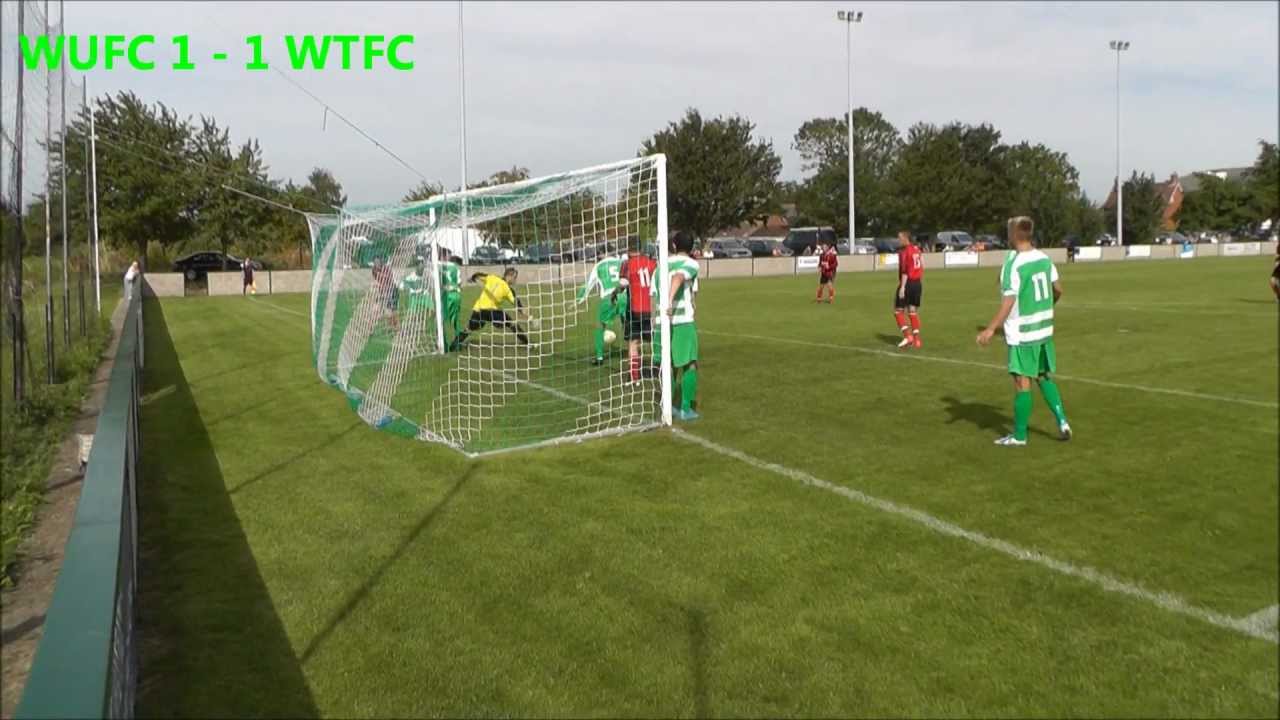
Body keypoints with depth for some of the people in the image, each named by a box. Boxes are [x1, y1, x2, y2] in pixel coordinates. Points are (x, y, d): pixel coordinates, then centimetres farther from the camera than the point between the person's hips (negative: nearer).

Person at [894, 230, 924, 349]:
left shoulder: (904, 251, -13)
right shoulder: (916, 249, 11)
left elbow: (905, 271, -18)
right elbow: (922, 267, 15)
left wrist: (902, 287, -19)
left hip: (908, 283, -7)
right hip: (918, 284, 8)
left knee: (898, 310, 3)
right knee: (913, 311, 12)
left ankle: (907, 336, -5)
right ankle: (916, 339, 11)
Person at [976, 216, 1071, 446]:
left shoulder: (1013, 264, -18)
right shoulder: (1044, 258, 4)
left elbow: (1009, 302, -23)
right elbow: (1058, 290, 14)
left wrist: (990, 329, -22)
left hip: (1022, 333, -7)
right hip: (1044, 329, 7)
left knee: (1022, 381, 0)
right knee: (1044, 377, 19)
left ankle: (1019, 435, 8)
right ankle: (1062, 421, 13)